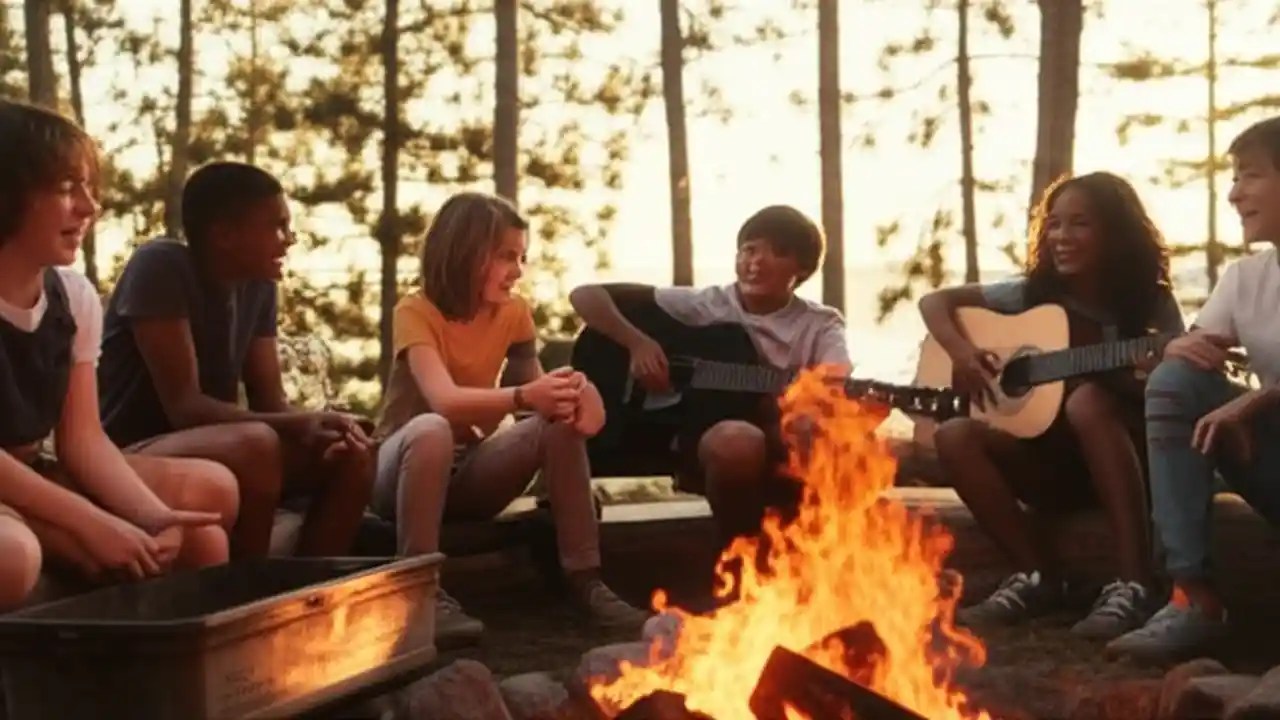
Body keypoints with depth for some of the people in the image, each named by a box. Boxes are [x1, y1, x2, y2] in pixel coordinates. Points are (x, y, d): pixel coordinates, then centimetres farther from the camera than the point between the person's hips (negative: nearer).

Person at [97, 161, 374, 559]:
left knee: (351, 455, -8)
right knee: (256, 444, -33)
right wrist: (301, 425, -34)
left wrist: (318, 427, -20)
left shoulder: (258, 285, 4)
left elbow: (271, 403, 4)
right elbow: (182, 406, -24)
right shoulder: (160, 267, -18)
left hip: (211, 451, 7)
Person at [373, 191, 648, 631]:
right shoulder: (415, 312, -18)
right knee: (431, 429, -40)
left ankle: (585, 580, -17)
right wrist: (524, 396, -51)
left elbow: (536, 395, -4)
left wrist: (566, 395, -29)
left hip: (468, 470, 5)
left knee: (562, 423, -19)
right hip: (401, 469, -5)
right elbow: (444, 399, -34)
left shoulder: (514, 313, 0)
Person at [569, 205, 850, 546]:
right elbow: (585, 295, 3)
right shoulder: (704, 305, 3)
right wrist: (638, 343, -14)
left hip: (784, 453, 1)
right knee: (738, 441, -37)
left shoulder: (820, 326, 6)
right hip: (701, 443, -1)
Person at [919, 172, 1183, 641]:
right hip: (1053, 462, 3)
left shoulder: (1150, 304, -4)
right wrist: (961, 353, -13)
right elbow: (935, 301, 6)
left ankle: (1134, 585, -37)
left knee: (1087, 400, -36)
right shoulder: (1034, 293, 3)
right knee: (954, 436, -23)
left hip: (1134, 462, -3)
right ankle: (1038, 576, -14)